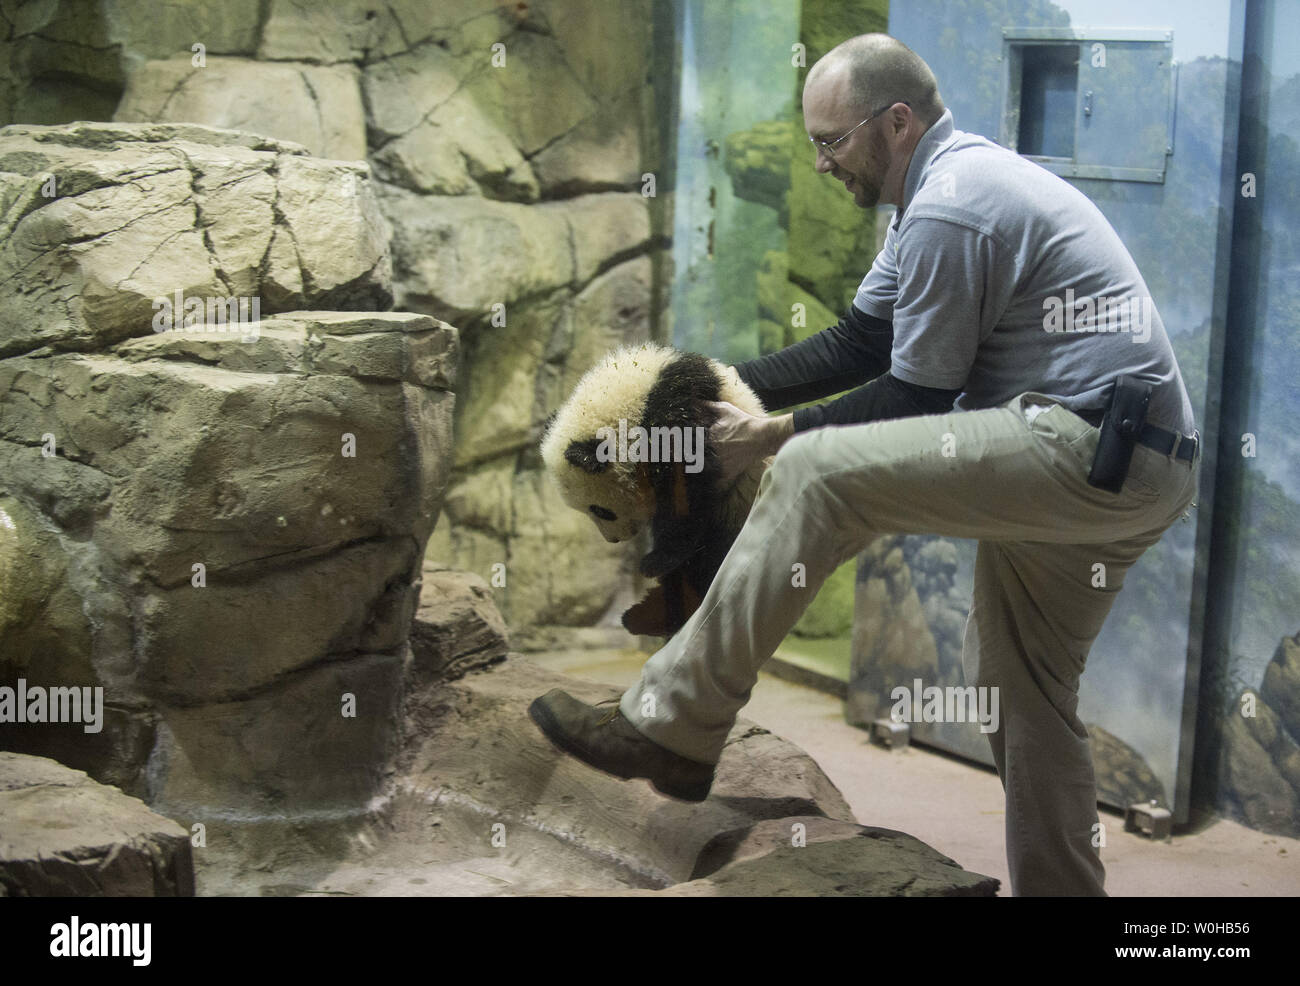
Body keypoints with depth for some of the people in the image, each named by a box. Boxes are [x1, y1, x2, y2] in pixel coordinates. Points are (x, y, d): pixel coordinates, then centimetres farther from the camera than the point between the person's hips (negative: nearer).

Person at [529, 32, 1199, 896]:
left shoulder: (947, 210, -13)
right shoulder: (962, 179, 20)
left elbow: (917, 396, -10)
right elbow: (859, 343, 21)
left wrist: (777, 435, -1)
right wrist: (719, 386, 15)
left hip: (1088, 448, -11)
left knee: (816, 473, -15)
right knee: (1019, 685, 18)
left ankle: (671, 727, -12)